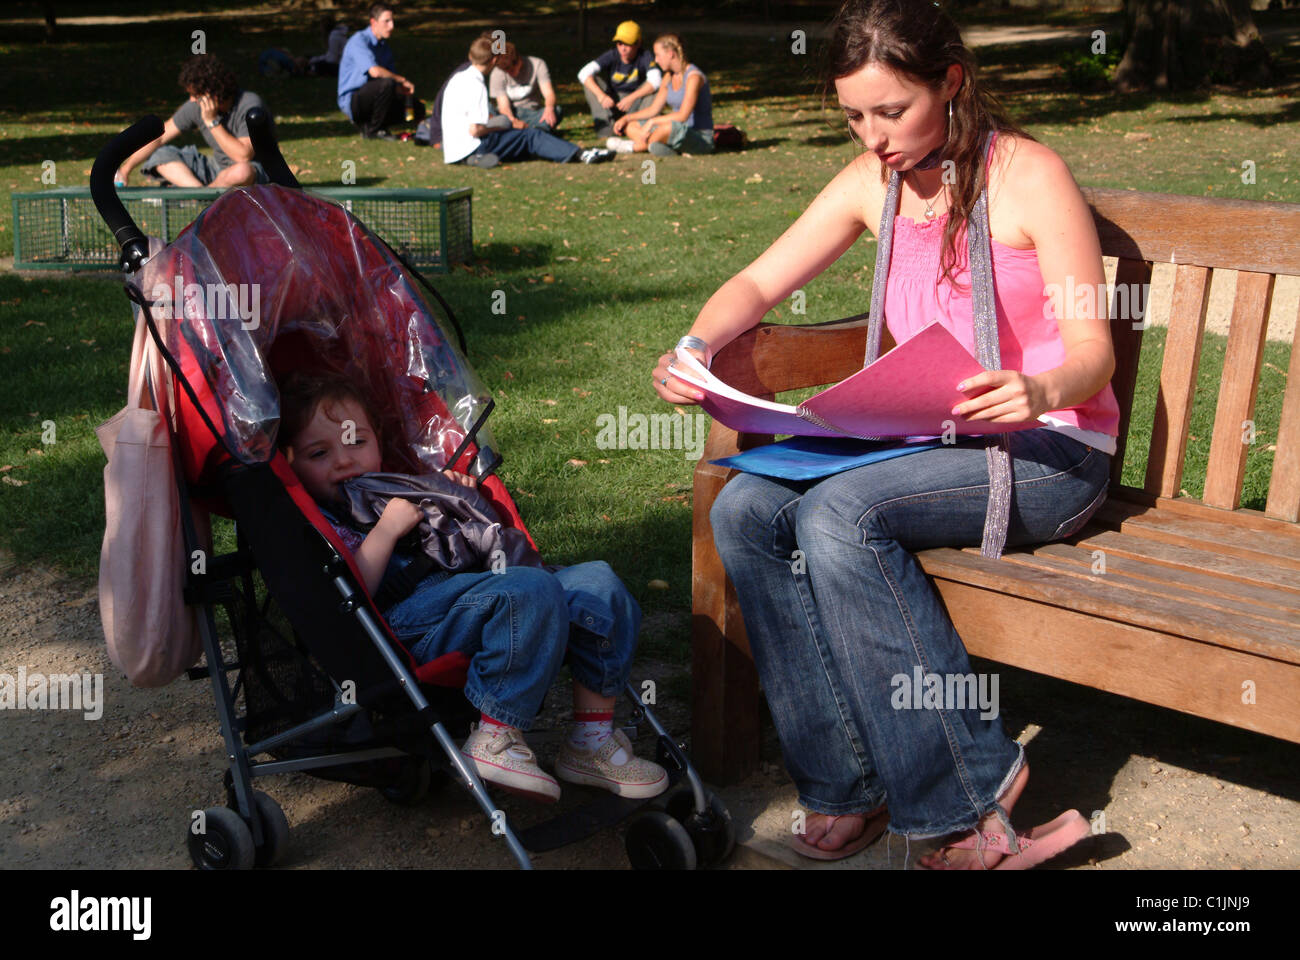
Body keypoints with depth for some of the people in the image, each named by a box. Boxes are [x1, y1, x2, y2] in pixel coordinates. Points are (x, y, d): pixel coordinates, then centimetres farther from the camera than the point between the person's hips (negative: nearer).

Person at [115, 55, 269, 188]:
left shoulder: (250, 105, -20)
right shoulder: (196, 105, -3)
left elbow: (243, 156, -28)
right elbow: (159, 138, 3)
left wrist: (212, 122, -25)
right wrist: (126, 168, -1)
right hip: (217, 170, 6)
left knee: (243, 170, -42)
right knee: (160, 154, -5)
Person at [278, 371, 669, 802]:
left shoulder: (399, 492, 33)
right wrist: (387, 528, -9)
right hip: (404, 624, -9)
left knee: (598, 584, -2)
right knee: (531, 590, -32)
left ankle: (590, 739, -4)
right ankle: (493, 741, -28)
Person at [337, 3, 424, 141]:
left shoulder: (384, 46, 13)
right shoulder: (359, 40, -15)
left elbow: (392, 76, 14)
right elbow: (375, 71, -30)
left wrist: (402, 90, -9)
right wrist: (402, 80, -19)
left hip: (371, 97, 8)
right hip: (352, 102, -8)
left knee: (418, 109, -1)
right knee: (386, 83, -35)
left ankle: (368, 123, 6)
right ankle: (373, 130, -17)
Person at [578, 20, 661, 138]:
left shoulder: (645, 57, -17)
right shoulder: (611, 56, -15)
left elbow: (656, 80, -33)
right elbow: (583, 73, -25)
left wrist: (631, 98, -40)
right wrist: (601, 96, -40)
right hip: (612, 102, 1)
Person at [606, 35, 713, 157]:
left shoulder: (694, 76, -17)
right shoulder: (669, 76, 10)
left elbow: (683, 116, -25)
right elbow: (654, 109, 12)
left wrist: (652, 122, -25)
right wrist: (626, 118, 2)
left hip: (701, 138, -9)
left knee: (667, 127, -40)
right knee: (630, 126, 5)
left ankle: (637, 146, -12)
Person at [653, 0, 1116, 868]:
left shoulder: (1028, 177, -8)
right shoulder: (873, 183, 8)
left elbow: (1093, 353, -10)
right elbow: (761, 282, 10)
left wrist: (1042, 392, -34)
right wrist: (697, 347, -11)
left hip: (1048, 453, -6)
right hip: (925, 439, 6)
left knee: (838, 514, -31)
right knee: (746, 509, -18)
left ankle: (969, 799, -20)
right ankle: (848, 787, -13)